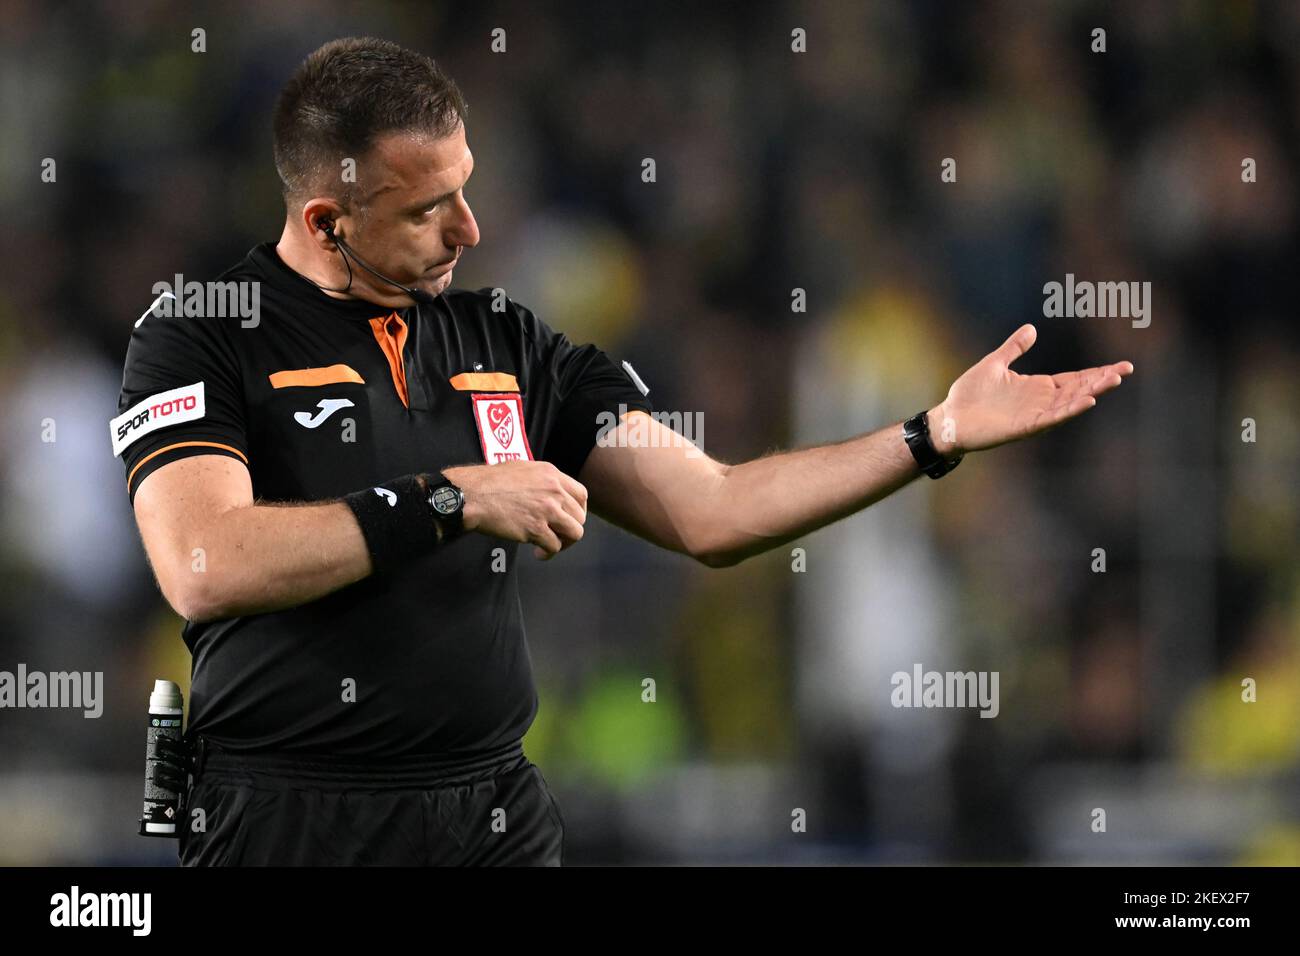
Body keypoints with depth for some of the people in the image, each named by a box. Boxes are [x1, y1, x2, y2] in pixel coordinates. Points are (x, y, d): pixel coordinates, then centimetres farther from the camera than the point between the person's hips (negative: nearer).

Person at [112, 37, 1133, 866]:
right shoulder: (200, 342, -4)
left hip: (500, 821, 4)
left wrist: (937, 436, 5)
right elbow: (205, 570, -20)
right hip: (285, 828, -4)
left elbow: (706, 511, 11)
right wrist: (449, 499, -17)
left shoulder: (505, 343, 13)